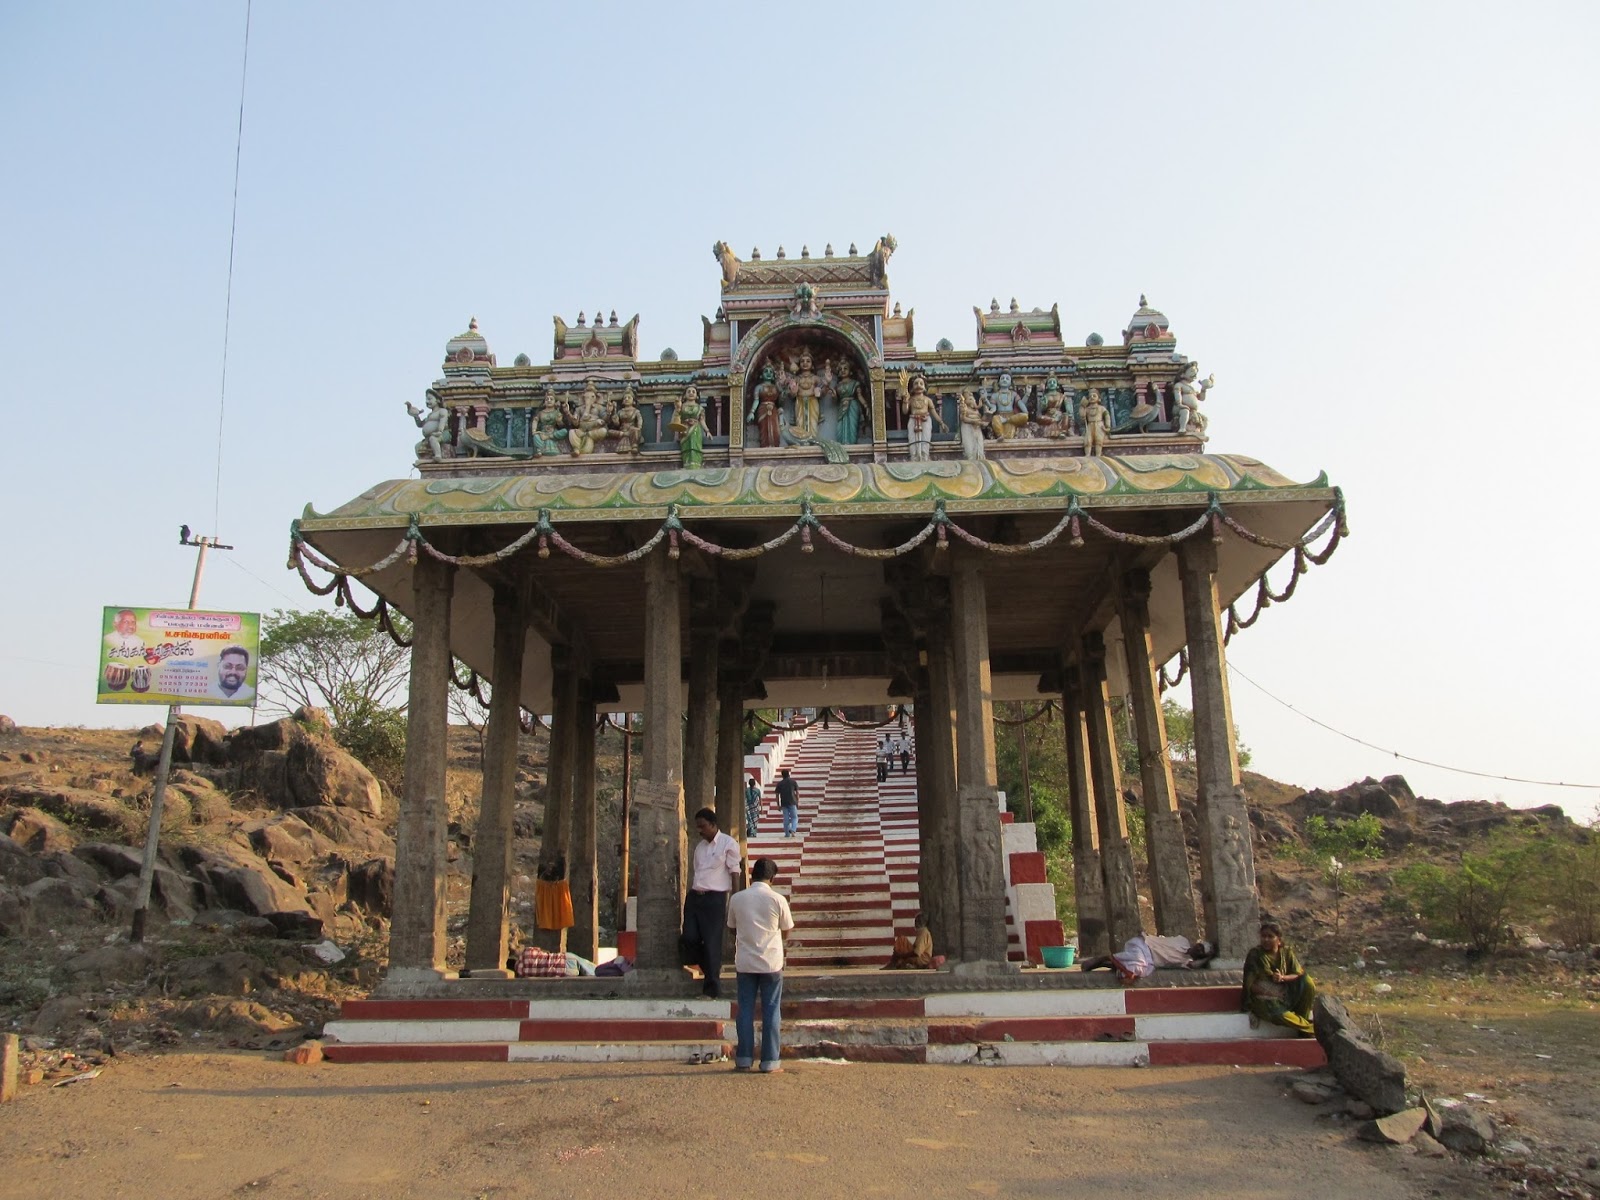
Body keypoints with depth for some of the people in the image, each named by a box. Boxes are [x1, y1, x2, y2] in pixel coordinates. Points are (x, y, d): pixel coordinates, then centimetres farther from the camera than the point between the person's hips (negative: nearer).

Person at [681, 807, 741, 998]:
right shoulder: (699, 846, 17)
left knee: (712, 943, -3)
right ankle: (707, 967, 24)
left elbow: (734, 874, -6)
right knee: (689, 938, -3)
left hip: (714, 898, -6)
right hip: (694, 896, 6)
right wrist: (689, 898, 17)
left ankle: (712, 989, 7)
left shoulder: (728, 844, -3)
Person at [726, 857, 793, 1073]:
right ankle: (769, 1062, 7)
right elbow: (786, 929, 3)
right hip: (771, 963, -2)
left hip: (744, 963, 2)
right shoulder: (777, 899, -8)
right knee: (770, 1011, 5)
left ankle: (744, 1059, 12)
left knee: (745, 1010, 9)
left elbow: (732, 928, 10)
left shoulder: (737, 899, -2)